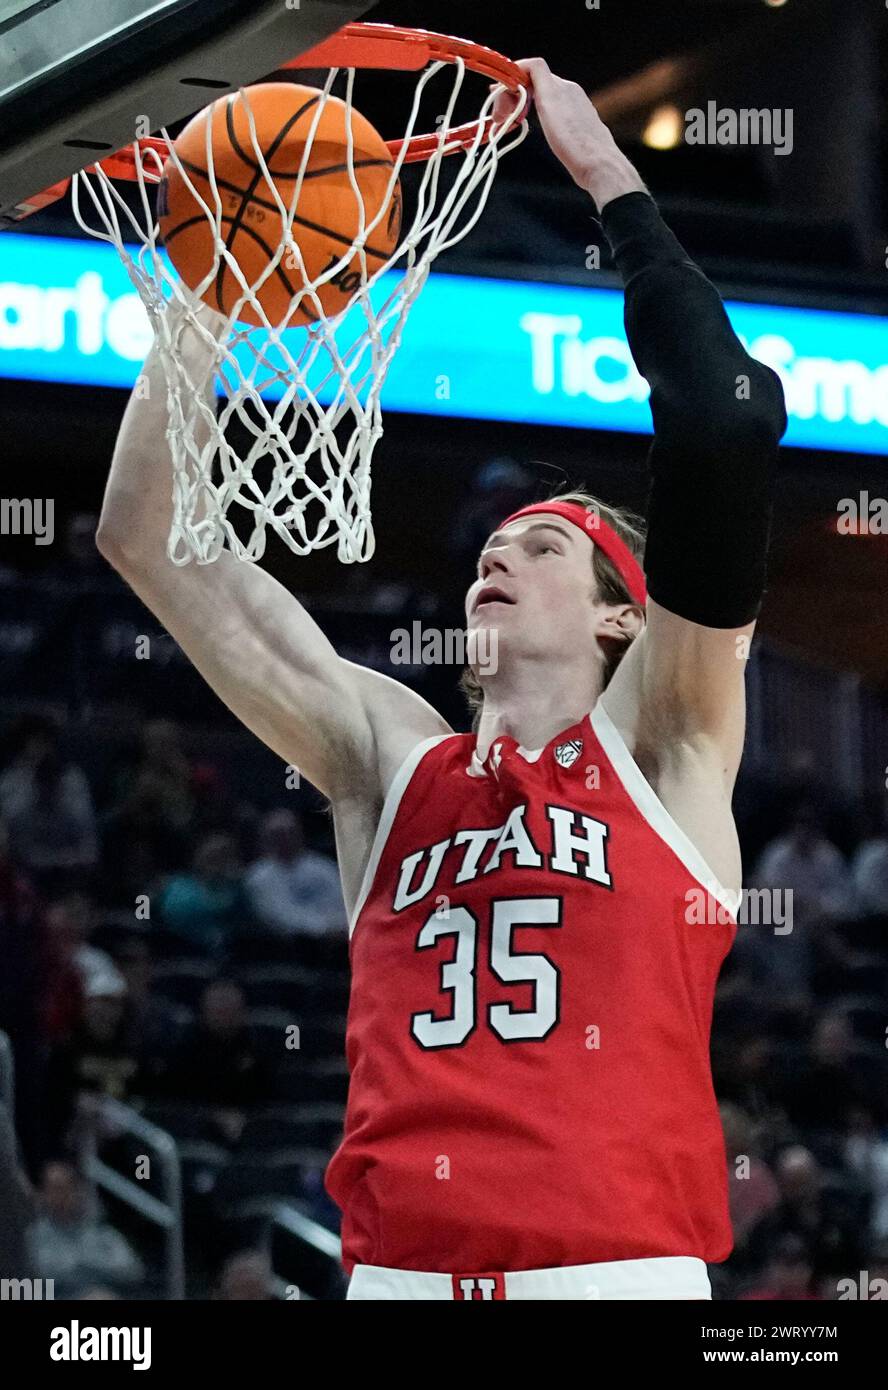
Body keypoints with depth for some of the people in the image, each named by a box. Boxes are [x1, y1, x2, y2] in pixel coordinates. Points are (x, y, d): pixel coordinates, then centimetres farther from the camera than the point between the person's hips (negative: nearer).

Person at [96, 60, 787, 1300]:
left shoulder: (658, 745, 8)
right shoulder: (389, 755, 17)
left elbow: (729, 427, -4)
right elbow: (150, 542, 15)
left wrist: (609, 177, 3)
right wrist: (204, 297, 10)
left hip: (622, 1270, -3)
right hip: (399, 1274, 3)